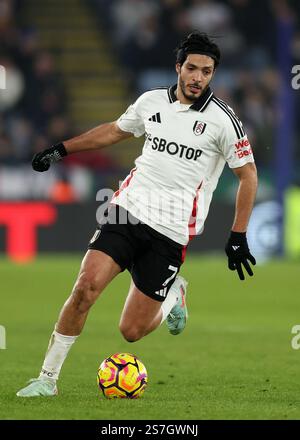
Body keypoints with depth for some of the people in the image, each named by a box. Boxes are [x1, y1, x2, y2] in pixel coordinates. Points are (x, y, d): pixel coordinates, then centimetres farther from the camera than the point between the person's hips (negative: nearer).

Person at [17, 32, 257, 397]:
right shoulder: (152, 101, 6)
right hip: (128, 210, 3)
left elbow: (248, 175, 2)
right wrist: (61, 149, 22)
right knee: (86, 285, -21)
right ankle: (48, 378, -10)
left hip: (170, 232, -2)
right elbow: (114, 131, 24)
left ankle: (174, 295, 33)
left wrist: (238, 237, -1)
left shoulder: (221, 119, -5)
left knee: (131, 332, -2)